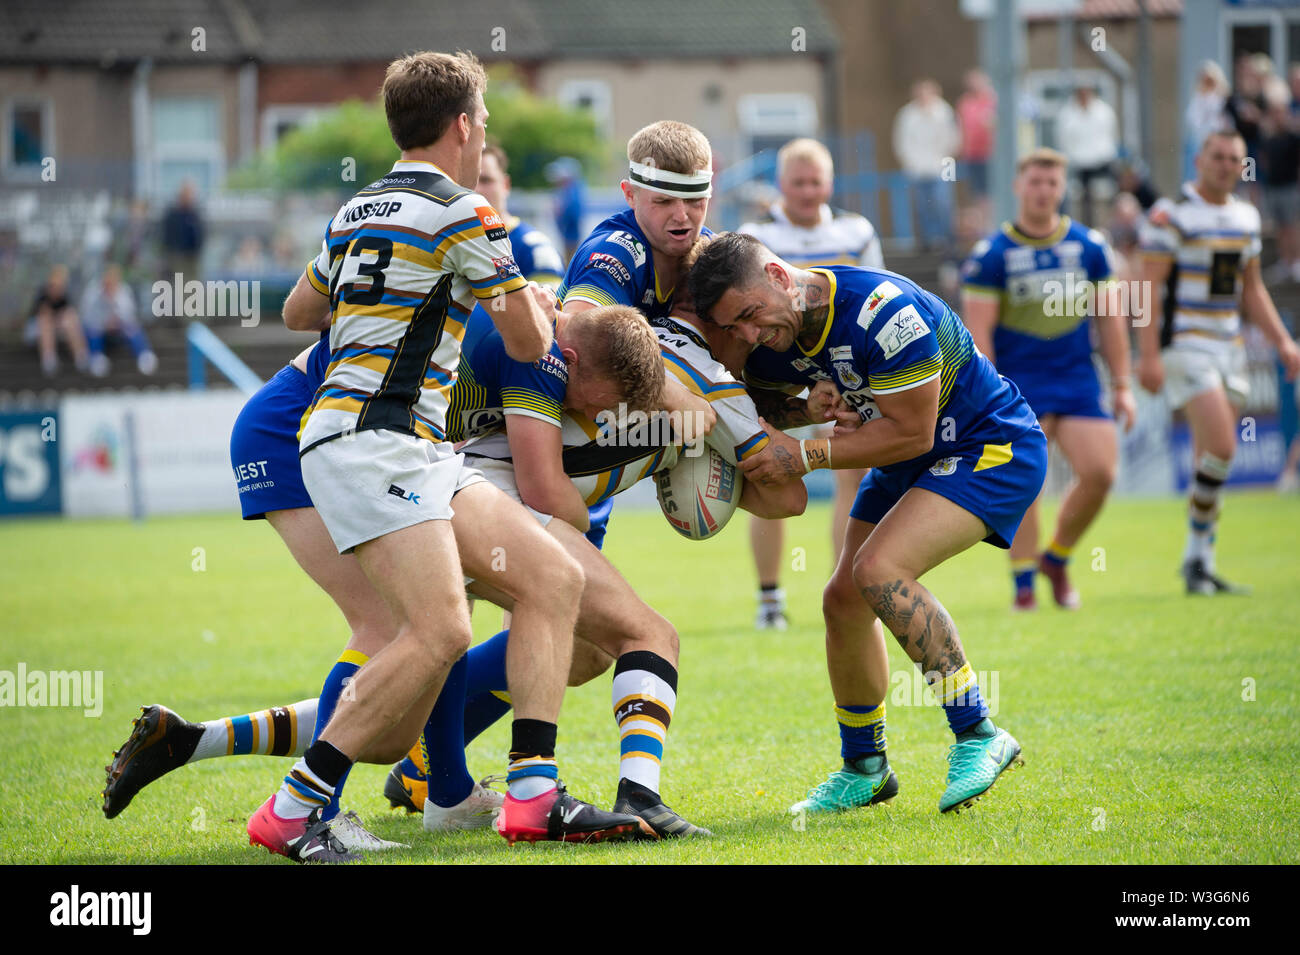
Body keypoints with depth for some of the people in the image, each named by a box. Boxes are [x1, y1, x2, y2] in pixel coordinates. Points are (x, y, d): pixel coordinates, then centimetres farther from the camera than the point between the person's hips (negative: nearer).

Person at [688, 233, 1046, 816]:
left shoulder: (881, 310, -32)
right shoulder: (772, 336, -8)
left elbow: (911, 432, -26)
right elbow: (764, 407, 10)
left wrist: (807, 455, -25)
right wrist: (819, 409, -12)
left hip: (994, 449, -9)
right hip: (909, 462, 9)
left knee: (879, 570, -26)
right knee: (844, 602, 3)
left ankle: (977, 736, -19)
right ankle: (864, 768, 24)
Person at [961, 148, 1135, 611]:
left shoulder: (1089, 246, 7)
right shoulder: (991, 255, -4)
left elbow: (1110, 318, 12)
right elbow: (977, 330, -6)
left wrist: (1121, 385, 10)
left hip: (1077, 378, 3)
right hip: (1018, 380, -3)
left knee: (1099, 472, -9)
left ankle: (1056, 559, 13)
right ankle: (1023, 584, -4)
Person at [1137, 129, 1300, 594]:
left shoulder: (1246, 216, 12)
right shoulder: (1173, 216, -9)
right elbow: (1149, 287, -13)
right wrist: (1149, 355, -19)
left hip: (1229, 346, 7)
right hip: (1185, 344, -7)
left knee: (1210, 460, 7)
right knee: (1221, 449, -17)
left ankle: (1200, 565, 13)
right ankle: (1197, 554, -6)